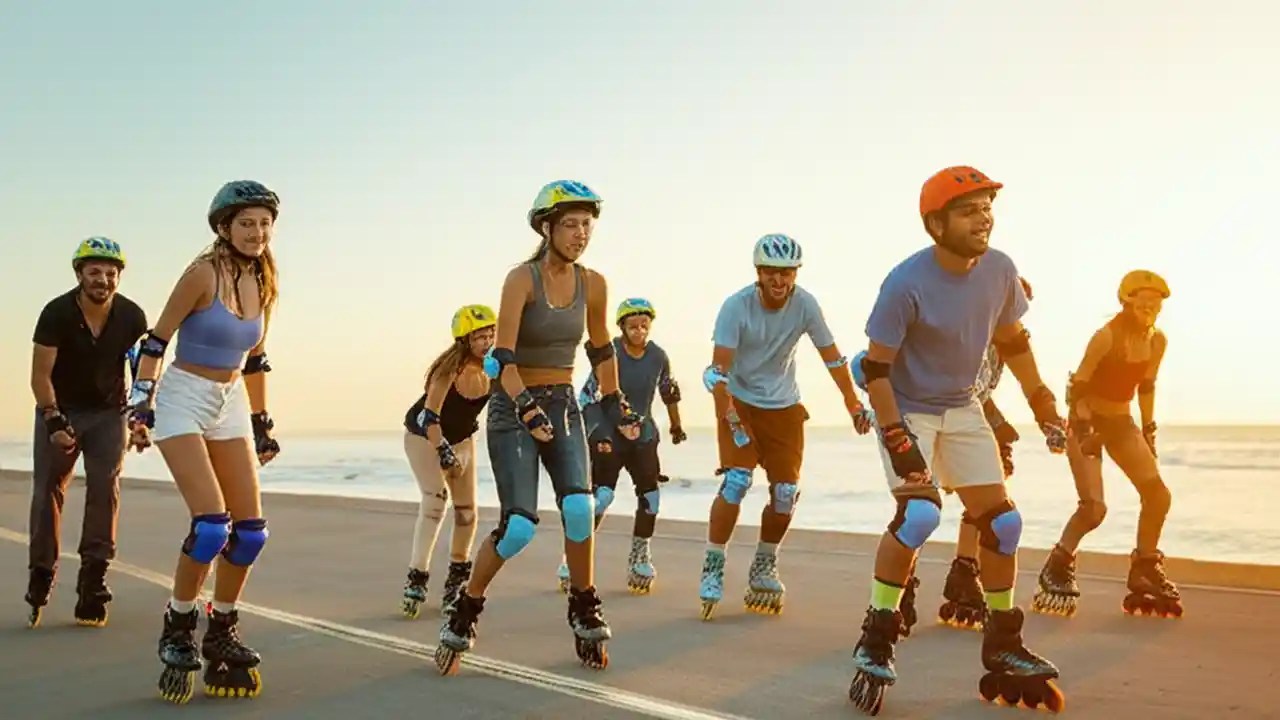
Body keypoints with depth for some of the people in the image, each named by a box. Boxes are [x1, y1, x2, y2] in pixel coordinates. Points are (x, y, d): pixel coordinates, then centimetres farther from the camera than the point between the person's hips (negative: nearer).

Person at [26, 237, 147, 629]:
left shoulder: (132, 317, -10)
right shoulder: (57, 313, -16)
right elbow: (40, 374, -14)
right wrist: (54, 421, -23)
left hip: (108, 412, 1)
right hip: (59, 411, -1)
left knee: (105, 487, -13)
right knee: (47, 491, -1)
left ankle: (93, 582, -8)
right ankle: (40, 581, 12)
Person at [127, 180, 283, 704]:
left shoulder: (262, 284, 5)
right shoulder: (204, 273, -14)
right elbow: (156, 341, -11)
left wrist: (262, 422, 18)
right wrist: (141, 403, -17)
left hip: (231, 402, 7)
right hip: (183, 399, -7)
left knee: (251, 530, 1)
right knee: (211, 524, -18)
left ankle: (221, 630, 18)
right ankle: (177, 629, 3)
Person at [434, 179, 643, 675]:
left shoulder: (592, 284, 1)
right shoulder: (522, 278, -14)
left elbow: (601, 350, 17)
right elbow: (503, 357, -23)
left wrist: (614, 404, 19)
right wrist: (527, 408, -35)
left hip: (564, 406, 4)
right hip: (513, 408, -4)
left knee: (579, 508, -17)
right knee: (520, 526, -12)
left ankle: (585, 614, 4)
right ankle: (463, 616, 10)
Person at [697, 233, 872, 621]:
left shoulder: (805, 305, -14)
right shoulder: (736, 306, -20)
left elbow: (831, 356, -4)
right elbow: (719, 369, -22)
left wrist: (854, 403, -5)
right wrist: (729, 418, -31)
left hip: (784, 405, 3)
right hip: (740, 401, -3)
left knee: (786, 492, -1)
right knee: (737, 480, -18)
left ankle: (764, 568, 21)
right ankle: (713, 570, -7)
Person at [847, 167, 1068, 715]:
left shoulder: (1000, 270, -10)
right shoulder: (906, 283, -25)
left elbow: (1012, 342, 8)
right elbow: (876, 367, -20)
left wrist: (1043, 405, 7)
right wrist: (897, 440, -24)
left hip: (963, 409, 6)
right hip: (907, 411, -6)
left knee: (1002, 522, 4)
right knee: (920, 513, -25)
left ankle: (1002, 646, 21)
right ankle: (875, 642, -10)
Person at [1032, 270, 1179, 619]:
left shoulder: (1157, 341, 0)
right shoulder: (1107, 336, -19)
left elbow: (1146, 387, 13)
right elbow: (1078, 386, -18)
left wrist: (1149, 430, 11)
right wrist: (1084, 429, -24)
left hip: (1122, 423, 7)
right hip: (1088, 420, -7)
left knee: (1159, 496, -4)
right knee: (1094, 507, -17)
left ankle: (1144, 569, 14)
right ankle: (1057, 568, 4)